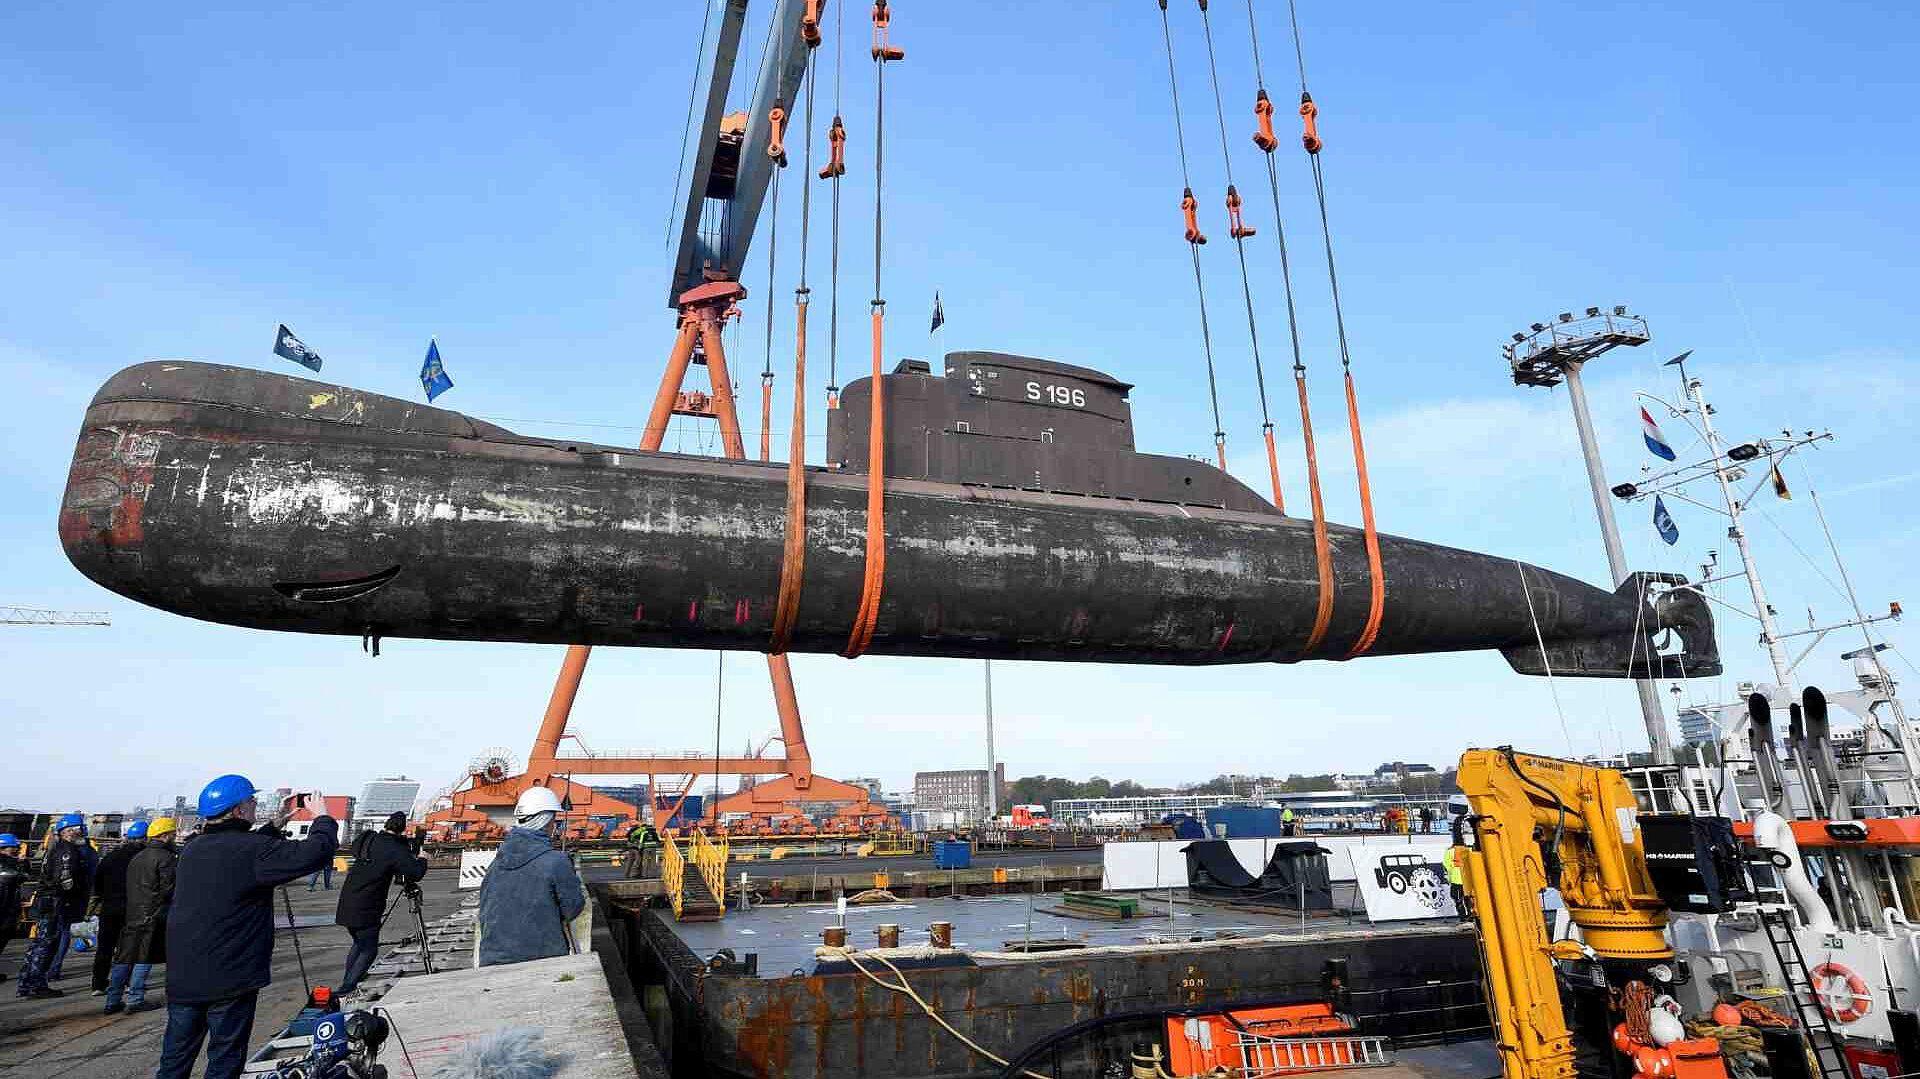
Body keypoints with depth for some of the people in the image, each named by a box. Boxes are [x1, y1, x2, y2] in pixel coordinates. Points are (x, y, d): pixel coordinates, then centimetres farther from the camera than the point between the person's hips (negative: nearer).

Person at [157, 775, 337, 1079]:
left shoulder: (192, 851, 8)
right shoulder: (251, 849, -18)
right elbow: (313, 853, -24)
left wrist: (273, 827, 23)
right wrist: (323, 819, -8)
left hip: (182, 978, 7)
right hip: (230, 981, -7)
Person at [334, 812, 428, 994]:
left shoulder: (367, 839, 4)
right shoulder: (395, 850, -16)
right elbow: (415, 873, -19)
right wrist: (422, 859, 3)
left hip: (347, 904, 8)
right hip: (366, 909, -8)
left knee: (359, 943, 24)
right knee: (369, 949, 5)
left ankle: (346, 982, 29)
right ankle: (347, 988, -2)